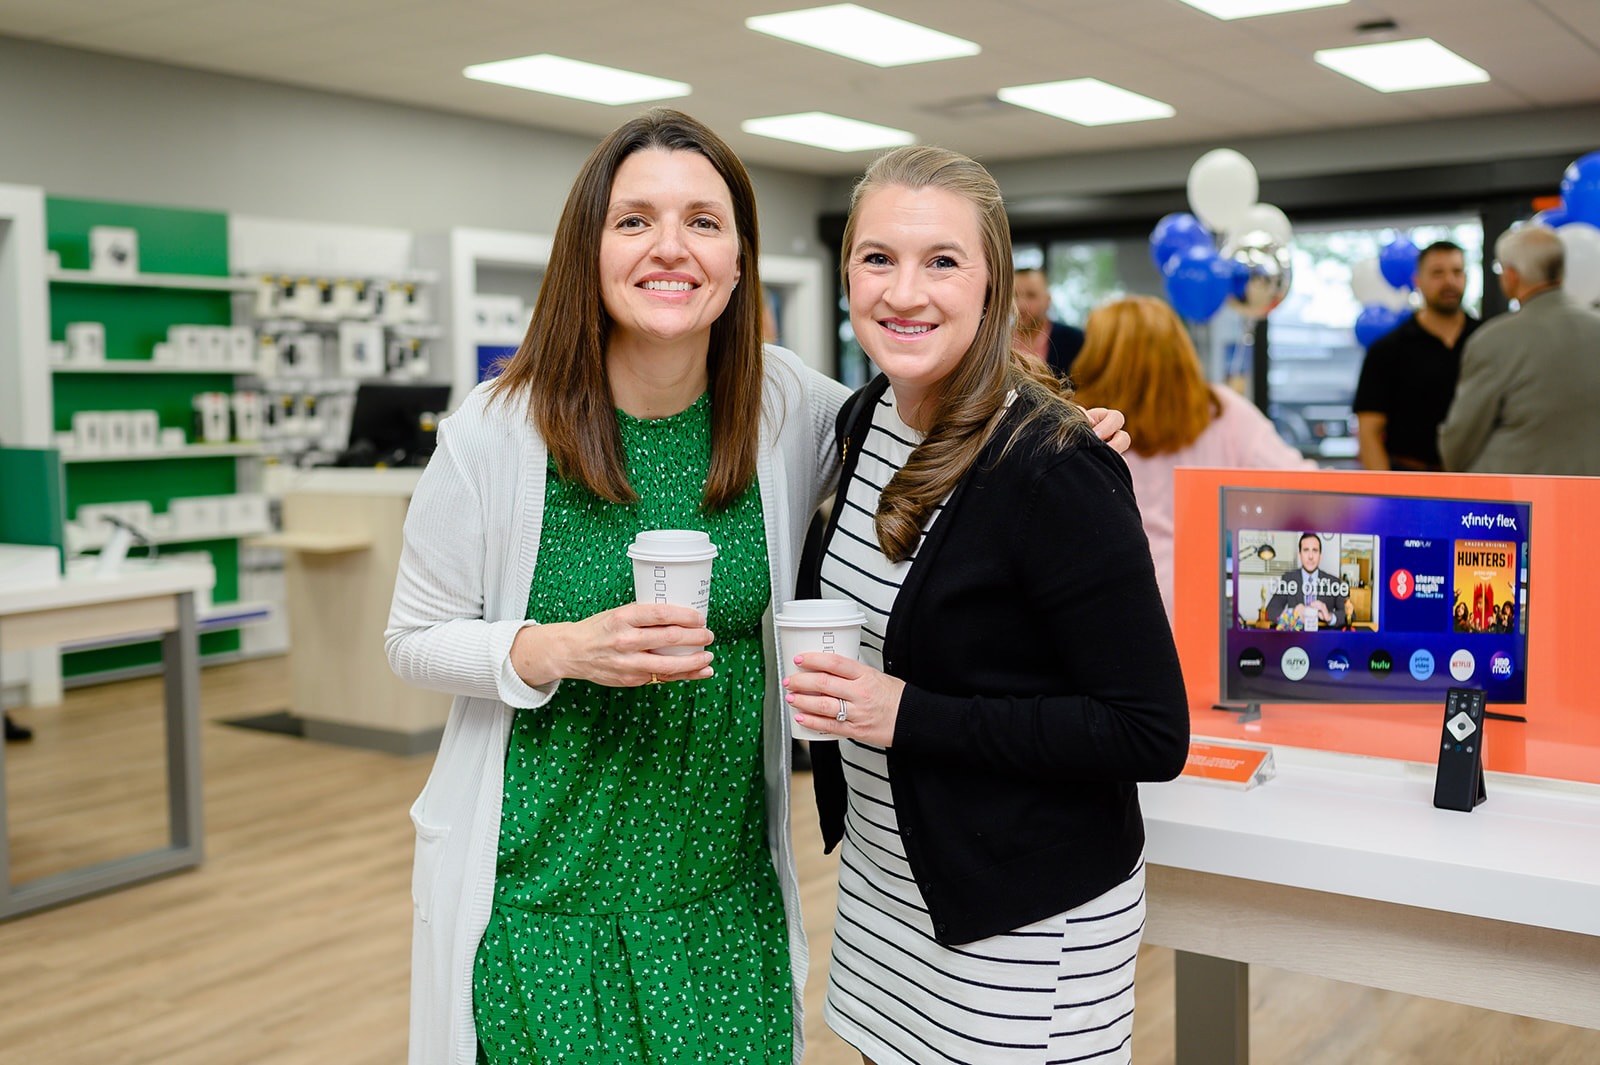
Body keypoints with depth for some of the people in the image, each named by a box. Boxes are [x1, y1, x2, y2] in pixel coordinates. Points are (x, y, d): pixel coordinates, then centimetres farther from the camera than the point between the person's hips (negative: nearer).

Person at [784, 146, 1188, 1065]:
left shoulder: (1053, 467, -22)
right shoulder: (864, 420, 1)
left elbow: (1153, 736, -22)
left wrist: (911, 715, -25)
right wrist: (834, 696, 0)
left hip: (1026, 923, -7)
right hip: (881, 886, 7)